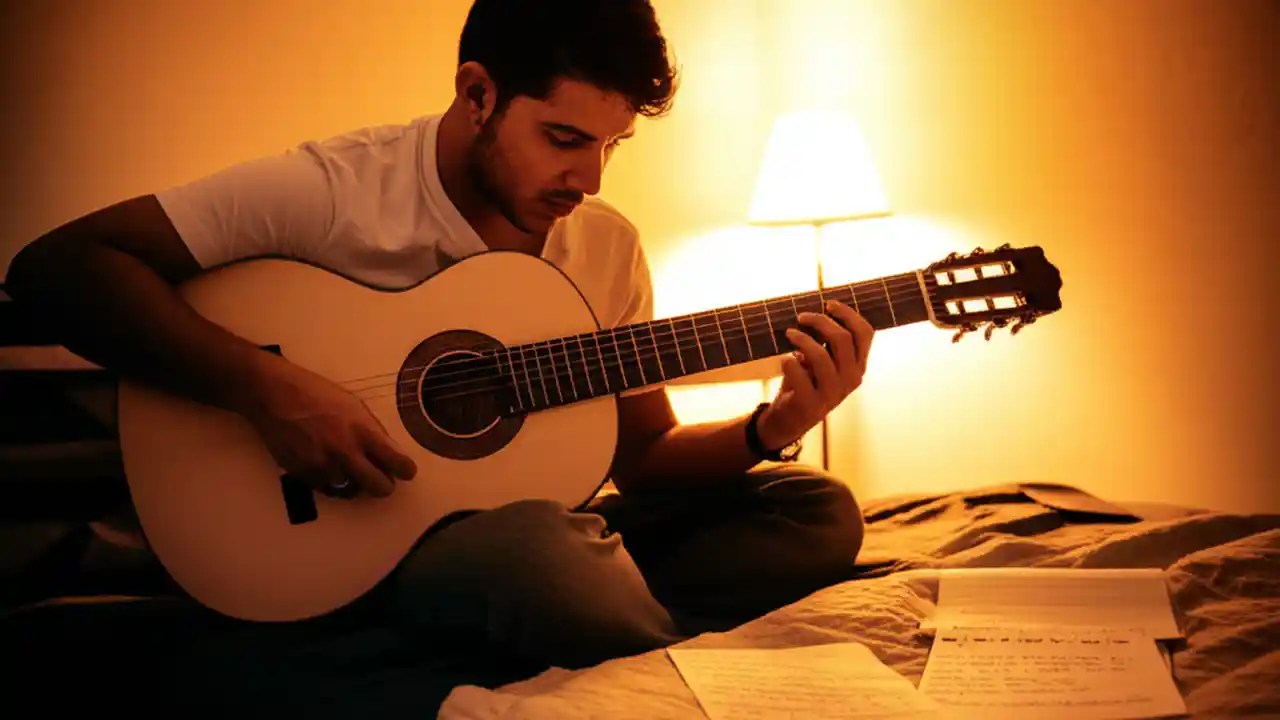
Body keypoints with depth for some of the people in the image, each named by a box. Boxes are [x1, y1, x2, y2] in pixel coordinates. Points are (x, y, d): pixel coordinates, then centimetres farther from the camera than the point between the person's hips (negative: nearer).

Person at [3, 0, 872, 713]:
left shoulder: (609, 245, 1)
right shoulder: (334, 188, -15)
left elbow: (644, 454, 6)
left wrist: (771, 430, -13)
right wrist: (265, 385, -30)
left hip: (551, 517, 6)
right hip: (375, 536, -5)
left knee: (819, 512, -6)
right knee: (535, 545, -39)